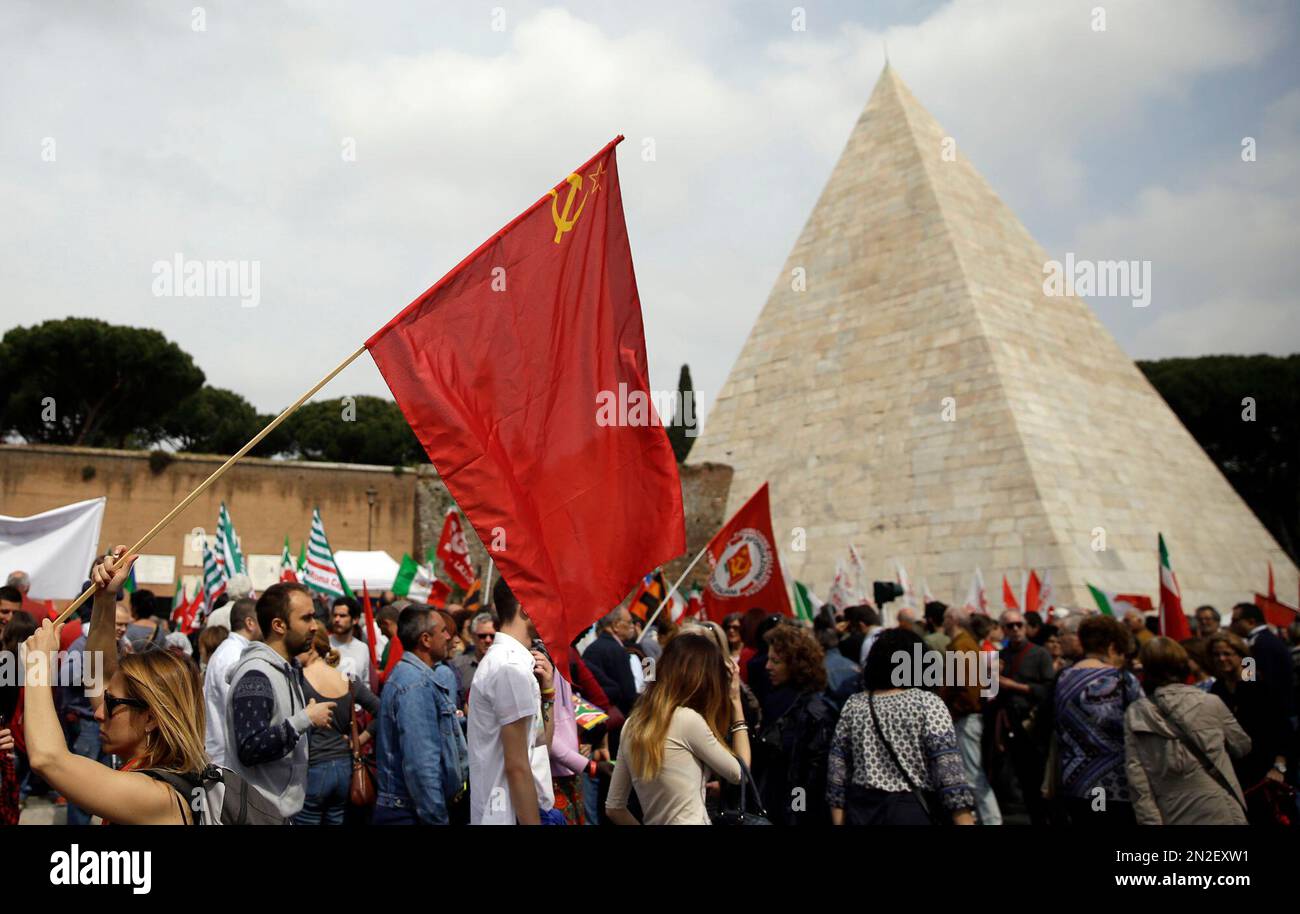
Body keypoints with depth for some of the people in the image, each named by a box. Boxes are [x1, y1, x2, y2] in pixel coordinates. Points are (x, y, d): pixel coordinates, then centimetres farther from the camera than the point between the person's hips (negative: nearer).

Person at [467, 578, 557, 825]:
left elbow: (540, 743, 14)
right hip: (517, 813, -10)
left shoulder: (502, 658, 11)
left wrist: (547, 691, 3)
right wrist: (534, 822, -18)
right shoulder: (512, 666, -19)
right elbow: (516, 766, -21)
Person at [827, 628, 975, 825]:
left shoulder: (852, 705, 4)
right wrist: (965, 820, -14)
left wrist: (838, 820, 8)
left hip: (861, 812, 4)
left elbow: (836, 770, 3)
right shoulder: (928, 704, -7)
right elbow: (948, 768, -14)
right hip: (913, 813, -4)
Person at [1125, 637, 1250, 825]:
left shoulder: (1134, 715, -2)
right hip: (1218, 813, -1)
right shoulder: (1210, 703, -3)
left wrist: (1150, 821, -2)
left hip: (1171, 818, 1)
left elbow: (1137, 780, -6)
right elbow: (1242, 746, 14)